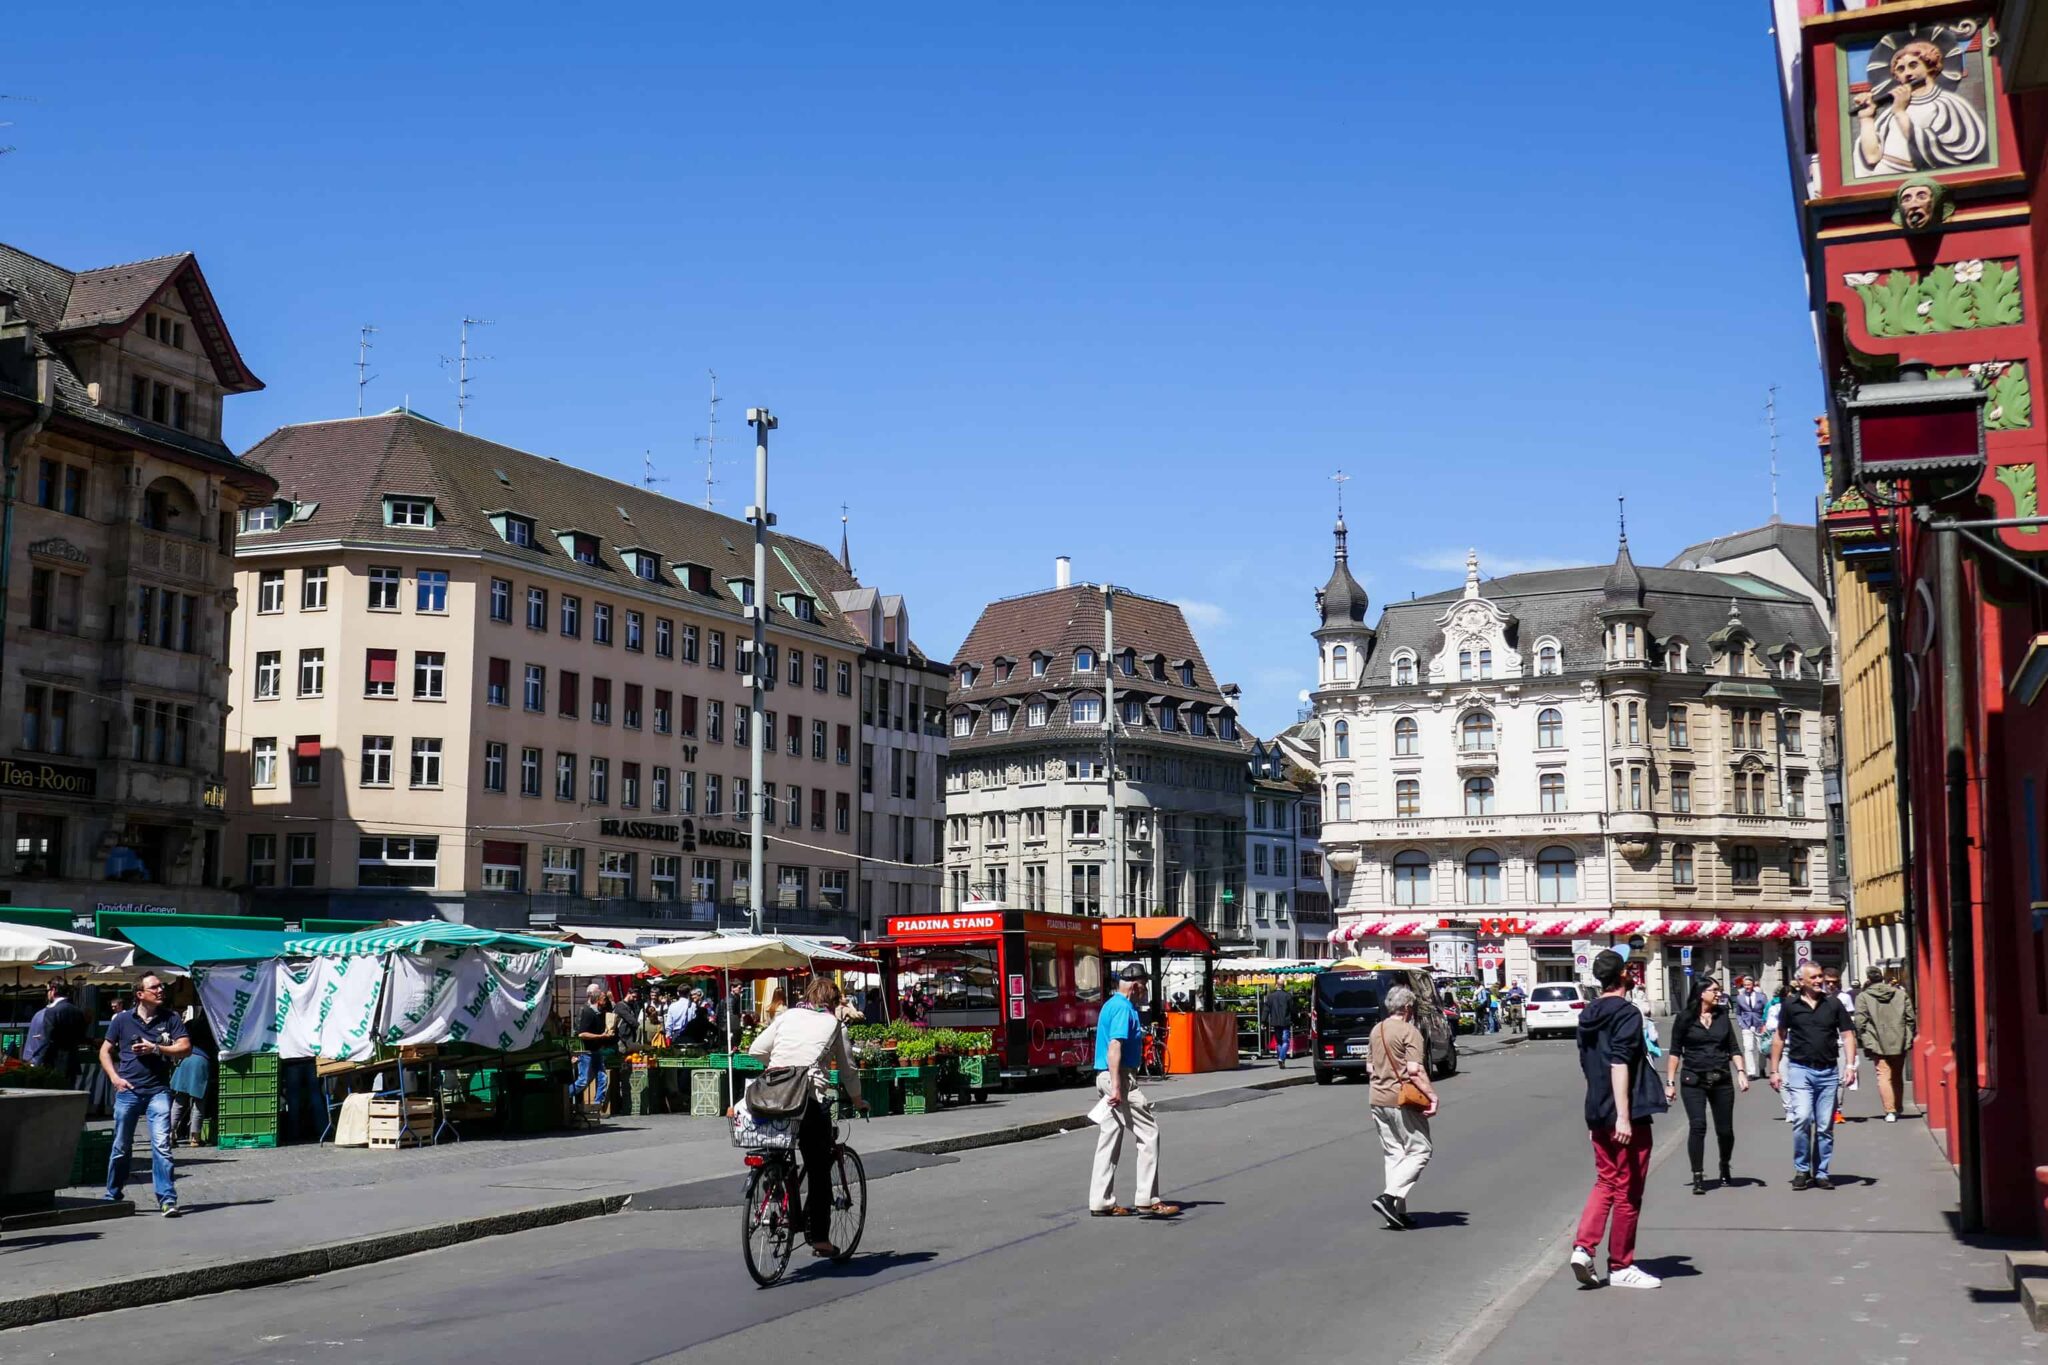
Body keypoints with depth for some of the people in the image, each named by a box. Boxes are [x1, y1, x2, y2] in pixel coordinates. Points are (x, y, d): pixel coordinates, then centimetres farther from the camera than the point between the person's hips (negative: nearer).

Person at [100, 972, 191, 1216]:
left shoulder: (170, 1018, 5)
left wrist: (156, 1048, -11)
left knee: (161, 1144, -12)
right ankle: (112, 1196, 25)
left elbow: (185, 1047, 0)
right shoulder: (122, 1019, 6)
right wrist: (115, 1077, 0)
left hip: (158, 1090, -1)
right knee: (120, 1147, 9)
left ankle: (167, 1198, -12)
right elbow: (105, 1051, 13)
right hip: (127, 1090, 1)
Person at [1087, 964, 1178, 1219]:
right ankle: (1148, 1199, -4)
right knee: (1148, 1133, -5)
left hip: (1108, 1078, 10)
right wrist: (1116, 1087, -27)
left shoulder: (1111, 1005, 19)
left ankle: (1101, 1202, 11)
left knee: (1109, 1140, 10)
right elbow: (1114, 1048, -22)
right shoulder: (1124, 1008, -13)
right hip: (1120, 1077, -10)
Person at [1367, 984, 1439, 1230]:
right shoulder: (1409, 1032, -12)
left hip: (1378, 1099, 8)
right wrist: (1432, 1095, -17)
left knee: (1393, 1155, 12)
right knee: (1419, 1151, 1)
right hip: (1403, 1101, -8)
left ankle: (1398, 1212, 9)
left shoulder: (1376, 1030, 12)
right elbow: (1416, 1071, -19)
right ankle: (1390, 1197, -13)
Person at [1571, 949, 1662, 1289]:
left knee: (1605, 1182, 16)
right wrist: (1623, 1116, -25)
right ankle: (1621, 1267, 10)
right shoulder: (1627, 1014, -13)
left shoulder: (1588, 1016, 12)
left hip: (1597, 1116, 8)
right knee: (1628, 1191, 3)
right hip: (1626, 1117, -7)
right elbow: (1619, 1065, -22)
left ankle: (1583, 1247, 0)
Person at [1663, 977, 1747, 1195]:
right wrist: (1670, 1082, -4)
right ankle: (1698, 1177, -7)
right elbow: (1675, 1052, 0)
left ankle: (1725, 1169, 32)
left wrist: (1741, 1071, -5)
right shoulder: (1685, 1018, -3)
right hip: (1693, 1081, -3)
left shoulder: (1722, 1015, 7)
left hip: (1721, 1080, 3)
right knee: (1697, 1126, -14)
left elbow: (1733, 1047, 9)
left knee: (1725, 1129, 6)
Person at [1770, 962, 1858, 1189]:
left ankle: (1821, 1173, 17)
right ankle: (1802, 1170, -2)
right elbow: (1779, 1038, 10)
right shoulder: (1790, 1005, 2)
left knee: (1825, 1127, 6)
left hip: (1829, 1071, 2)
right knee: (1801, 1118, -16)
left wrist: (1850, 1065, -8)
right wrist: (1774, 1070, 7)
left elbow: (1847, 1035, 6)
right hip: (1800, 1070, -2)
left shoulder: (1833, 1004, 5)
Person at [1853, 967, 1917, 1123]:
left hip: (1877, 1044, -4)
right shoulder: (1901, 994, 7)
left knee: (1884, 1076, -4)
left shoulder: (1863, 997, -4)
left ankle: (1890, 1111, -14)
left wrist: (1864, 1040, -1)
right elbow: (1911, 1018, 7)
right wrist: (1909, 1037, 14)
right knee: (1897, 1077, 17)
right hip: (1899, 1043, 4)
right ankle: (1897, 1109, 24)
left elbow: (1860, 1022, -9)